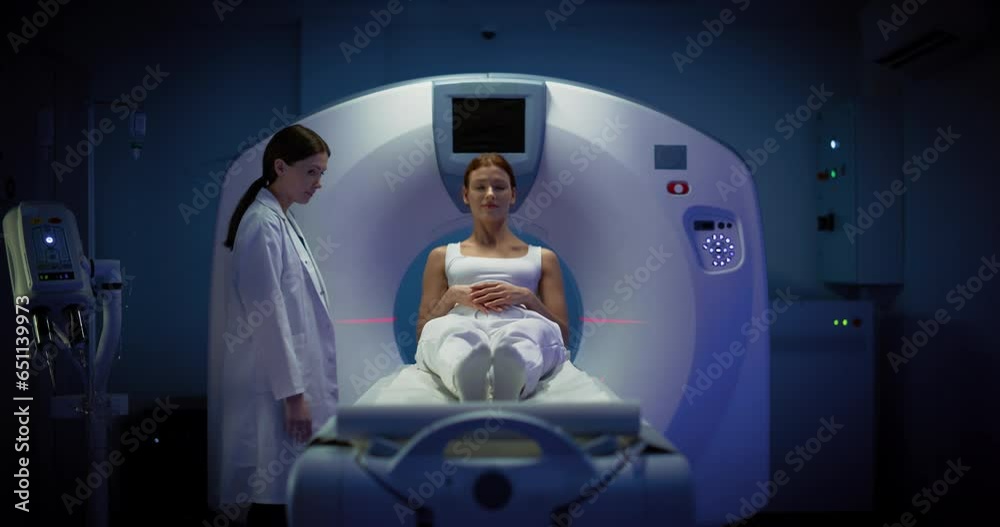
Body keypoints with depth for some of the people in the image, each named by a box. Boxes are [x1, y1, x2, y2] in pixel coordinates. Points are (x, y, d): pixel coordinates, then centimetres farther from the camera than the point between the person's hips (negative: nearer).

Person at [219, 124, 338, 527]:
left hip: (294, 376, 9)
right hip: (278, 383, -9)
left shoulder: (283, 221, 14)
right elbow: (268, 315, -19)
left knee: (286, 491, 13)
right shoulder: (263, 224, -14)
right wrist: (292, 392, -19)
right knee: (274, 494, -2)